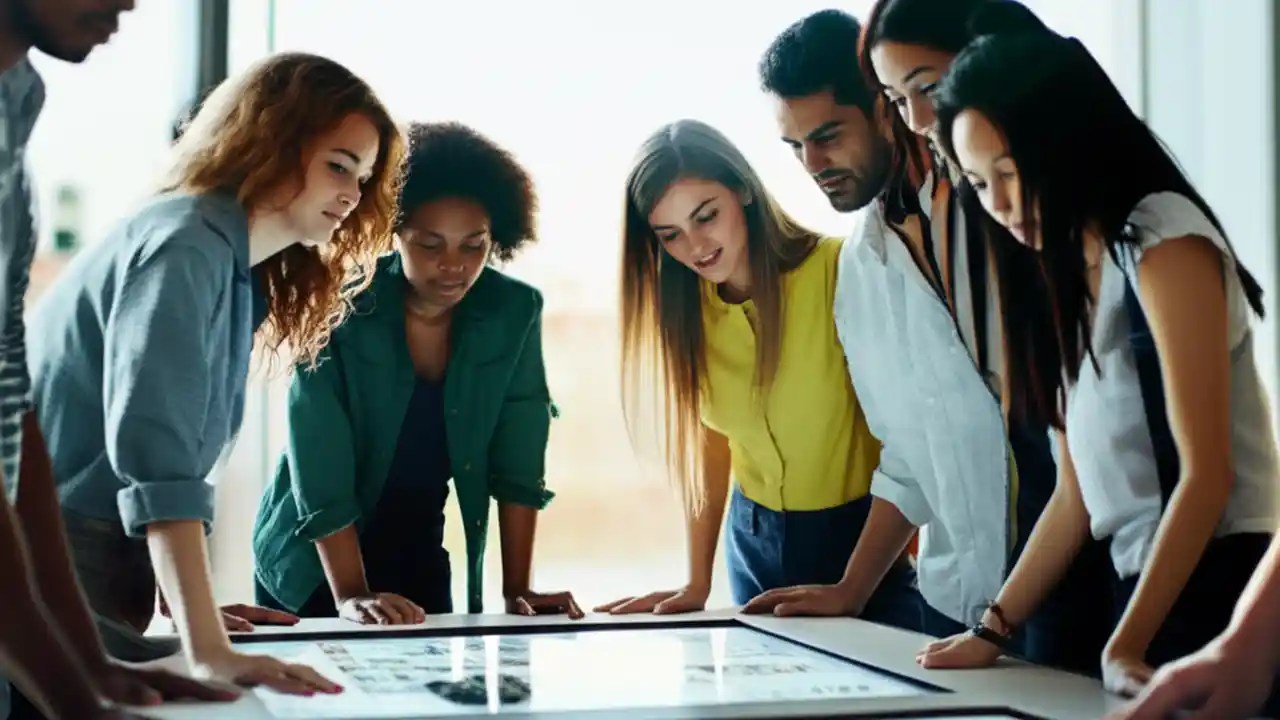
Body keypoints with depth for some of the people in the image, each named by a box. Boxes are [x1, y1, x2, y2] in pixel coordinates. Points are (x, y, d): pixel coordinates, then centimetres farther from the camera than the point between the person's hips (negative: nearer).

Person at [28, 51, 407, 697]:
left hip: (105, 566, 9)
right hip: (52, 570, -9)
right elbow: (157, 459, -28)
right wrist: (209, 650, -35)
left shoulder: (241, 273, 12)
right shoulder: (185, 246, -16)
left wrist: (197, 614, 5)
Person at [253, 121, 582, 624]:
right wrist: (351, 597, -29)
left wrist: (517, 591, -12)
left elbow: (517, 463, -9)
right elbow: (319, 467, -23)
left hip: (425, 565, 3)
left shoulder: (514, 313, -12)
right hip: (314, 568, -3)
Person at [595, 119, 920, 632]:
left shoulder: (838, 269, -20)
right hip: (756, 542, 5)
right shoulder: (686, 310, -1)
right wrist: (697, 585, -4)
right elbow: (710, 444, 4)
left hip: (862, 535, -4)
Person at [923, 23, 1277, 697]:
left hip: (1218, 585, -8)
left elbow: (1206, 472, -14)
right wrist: (993, 628, 10)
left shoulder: (1165, 241, -9)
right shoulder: (1067, 276, 16)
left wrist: (1126, 643, -15)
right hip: (1139, 590, 8)